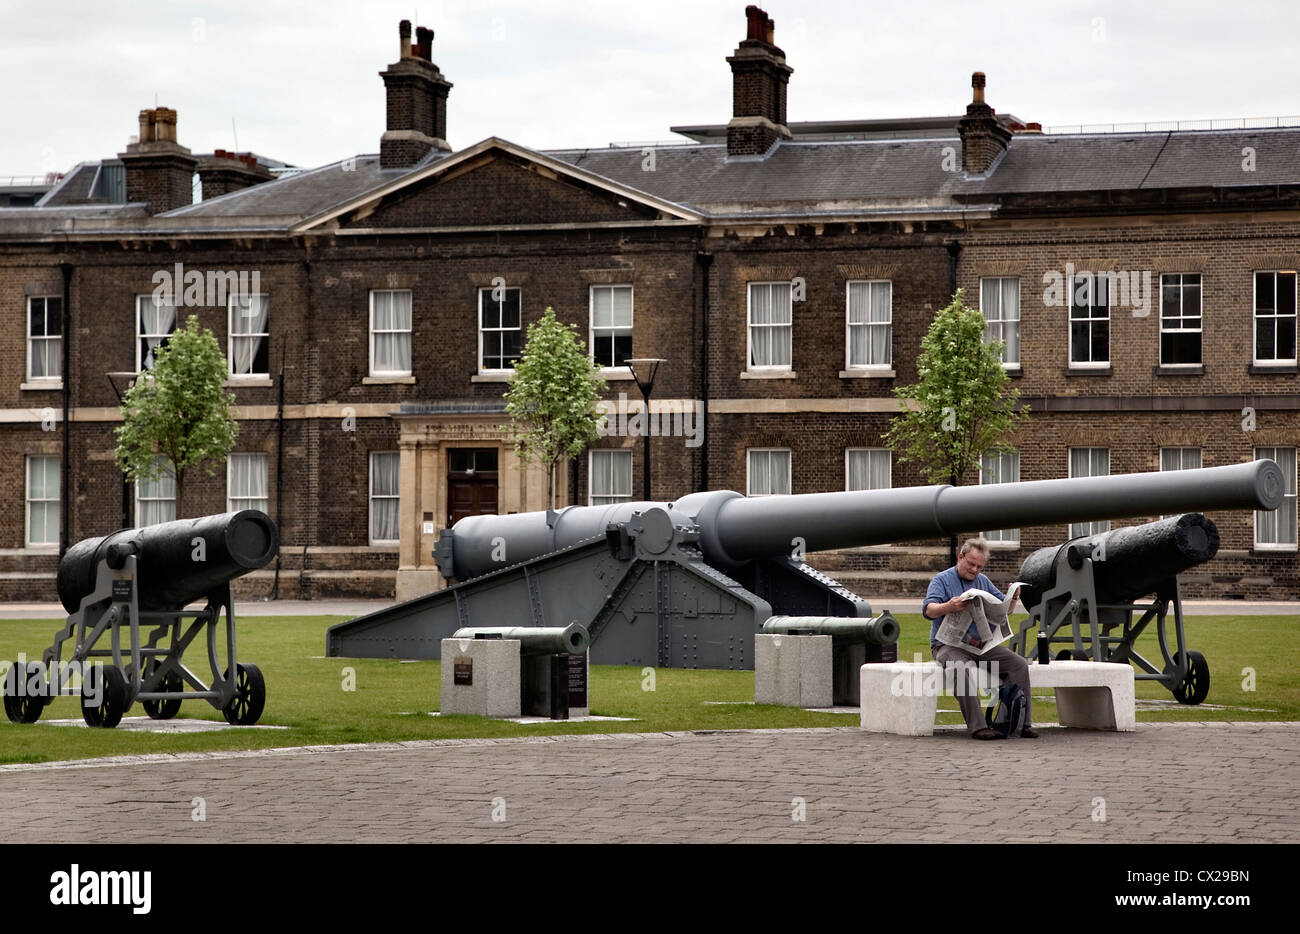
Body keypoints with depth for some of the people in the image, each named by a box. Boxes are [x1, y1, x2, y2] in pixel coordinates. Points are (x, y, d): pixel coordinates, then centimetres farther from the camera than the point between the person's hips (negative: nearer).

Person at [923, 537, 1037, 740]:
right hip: (948, 645, -6)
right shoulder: (942, 580, 0)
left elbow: (1004, 608, 21)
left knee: (1019, 665, -14)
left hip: (981, 645, 6)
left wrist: (1012, 598, -3)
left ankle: (1022, 723, -12)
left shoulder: (983, 582, 18)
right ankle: (977, 727, -39)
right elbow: (929, 610, -16)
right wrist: (949, 607, -37)